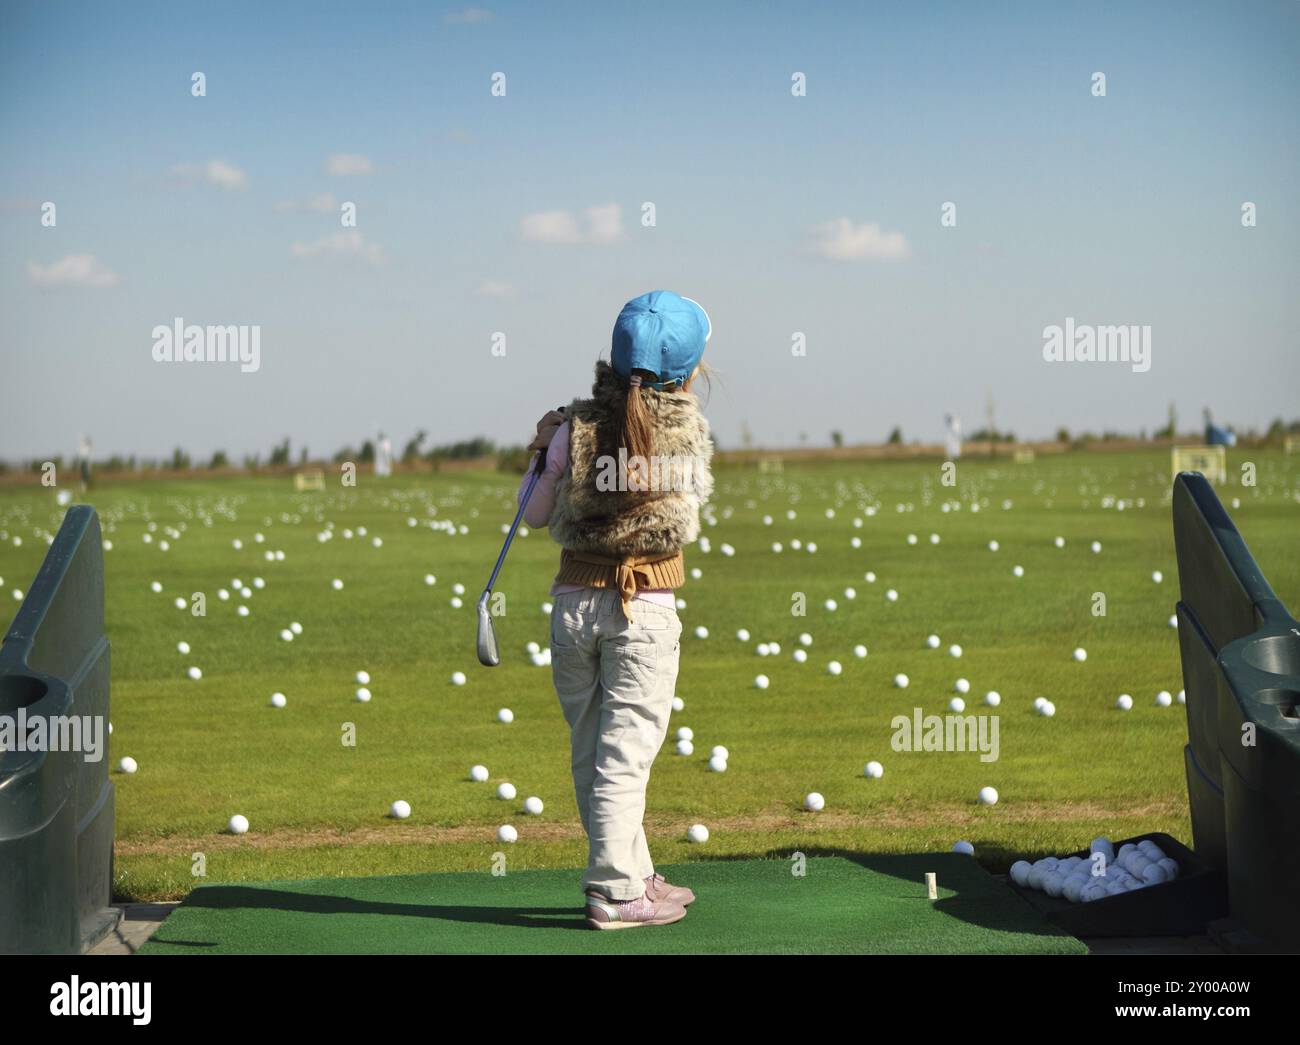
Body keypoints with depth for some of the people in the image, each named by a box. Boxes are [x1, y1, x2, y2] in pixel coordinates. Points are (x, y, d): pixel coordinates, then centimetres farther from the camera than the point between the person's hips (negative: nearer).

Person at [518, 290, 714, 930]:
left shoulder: (575, 428, -4)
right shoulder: (689, 434, -7)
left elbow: (535, 514, 4)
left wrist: (546, 450, 17)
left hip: (573, 603, 3)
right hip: (646, 608, -2)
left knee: (590, 752, 13)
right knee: (624, 755, 1)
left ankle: (636, 877, 23)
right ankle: (614, 894, 2)